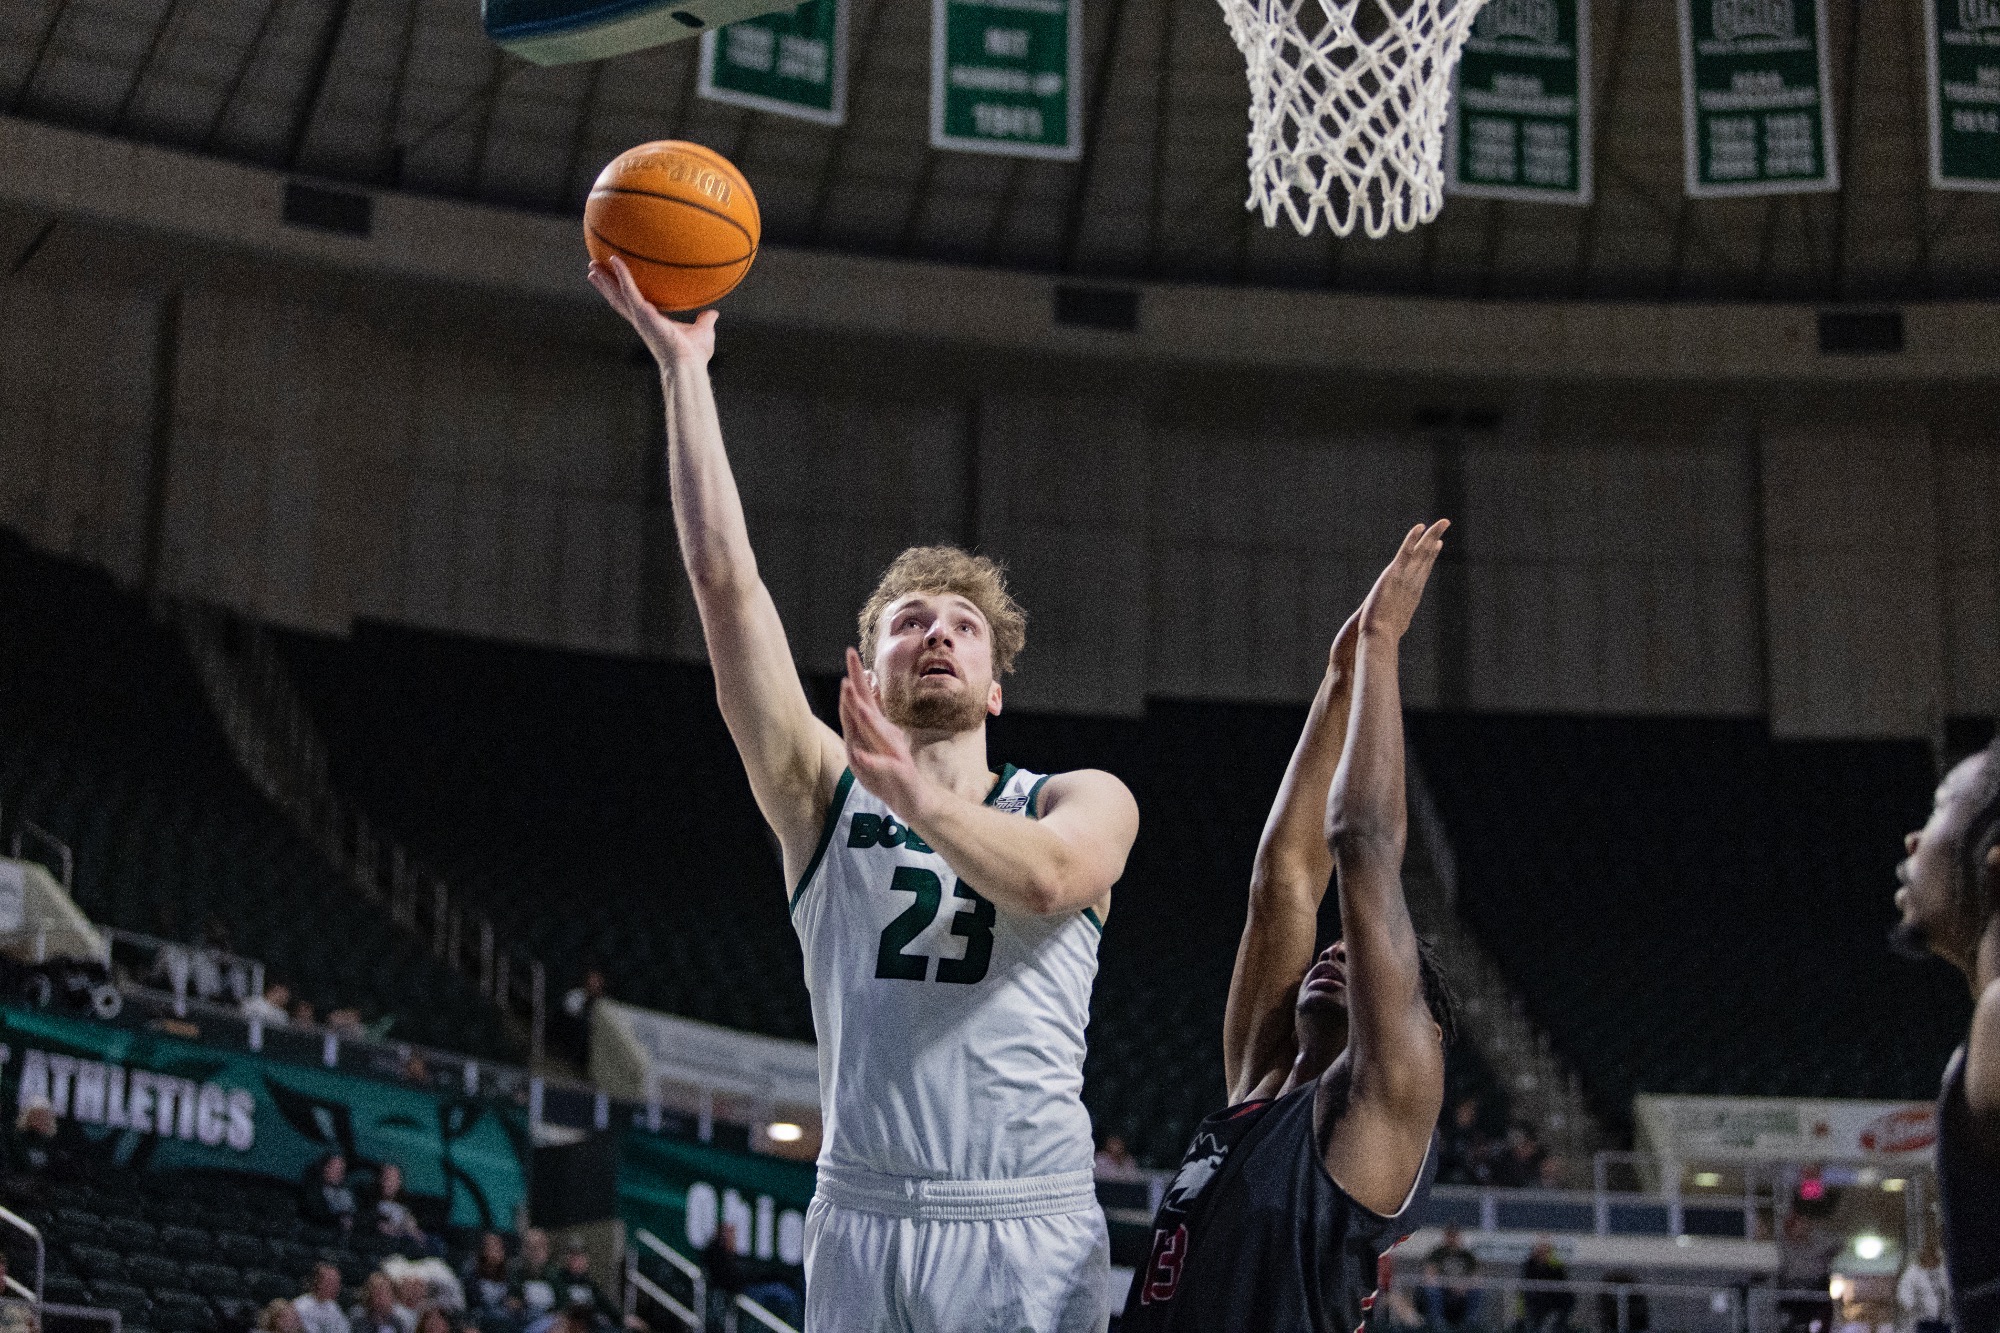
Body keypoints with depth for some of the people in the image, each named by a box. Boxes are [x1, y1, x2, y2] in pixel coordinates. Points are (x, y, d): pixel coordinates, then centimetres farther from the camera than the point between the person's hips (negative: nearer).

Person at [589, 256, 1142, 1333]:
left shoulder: (1084, 802, 10)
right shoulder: (824, 793, 10)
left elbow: (1049, 879, -15)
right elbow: (724, 579, 1)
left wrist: (917, 794, -24)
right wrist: (683, 365, -4)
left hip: (1032, 1238, -1)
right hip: (862, 1228, 1)